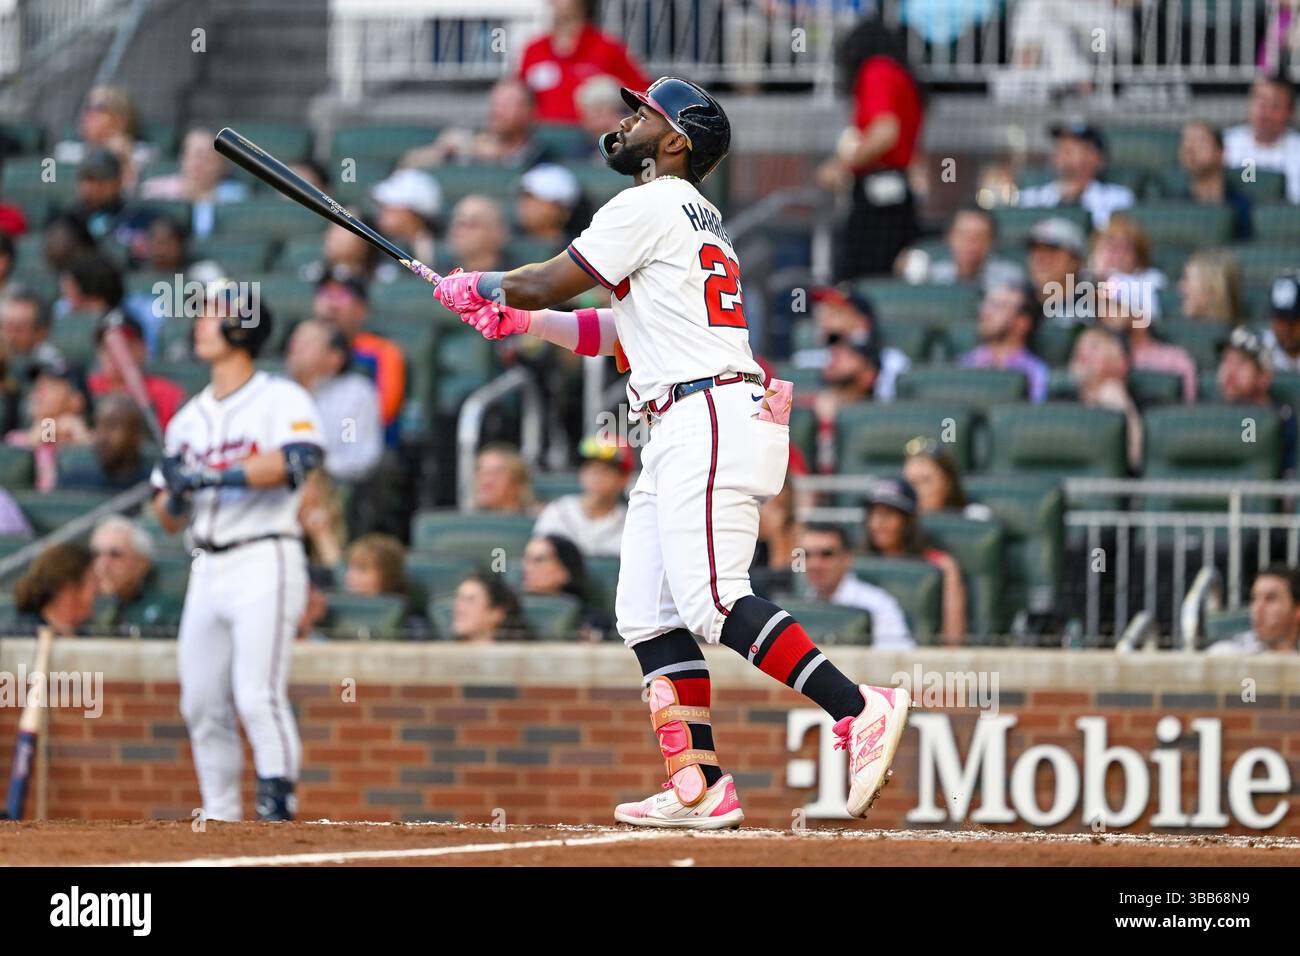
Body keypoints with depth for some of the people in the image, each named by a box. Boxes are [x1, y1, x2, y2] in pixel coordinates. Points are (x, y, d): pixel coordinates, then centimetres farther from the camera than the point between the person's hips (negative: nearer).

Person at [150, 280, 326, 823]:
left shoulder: (280, 399, -2)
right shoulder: (189, 417, 18)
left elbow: (298, 459, -24)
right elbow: (169, 521, 20)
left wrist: (209, 477, -22)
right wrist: (175, 494, -4)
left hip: (264, 564, -7)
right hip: (208, 570, 7)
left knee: (257, 695, -18)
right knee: (202, 705, 5)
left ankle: (277, 811, -18)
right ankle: (219, 819, 13)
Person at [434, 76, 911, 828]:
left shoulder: (653, 204, -6)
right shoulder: (693, 218, 25)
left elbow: (548, 284, -4)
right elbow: (622, 330, 29)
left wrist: (472, 287, 14)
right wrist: (517, 318, 23)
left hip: (710, 419, -10)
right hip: (679, 433, 10)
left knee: (713, 601, -20)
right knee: (646, 612, 5)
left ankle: (860, 709, -26)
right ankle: (701, 787, -1)